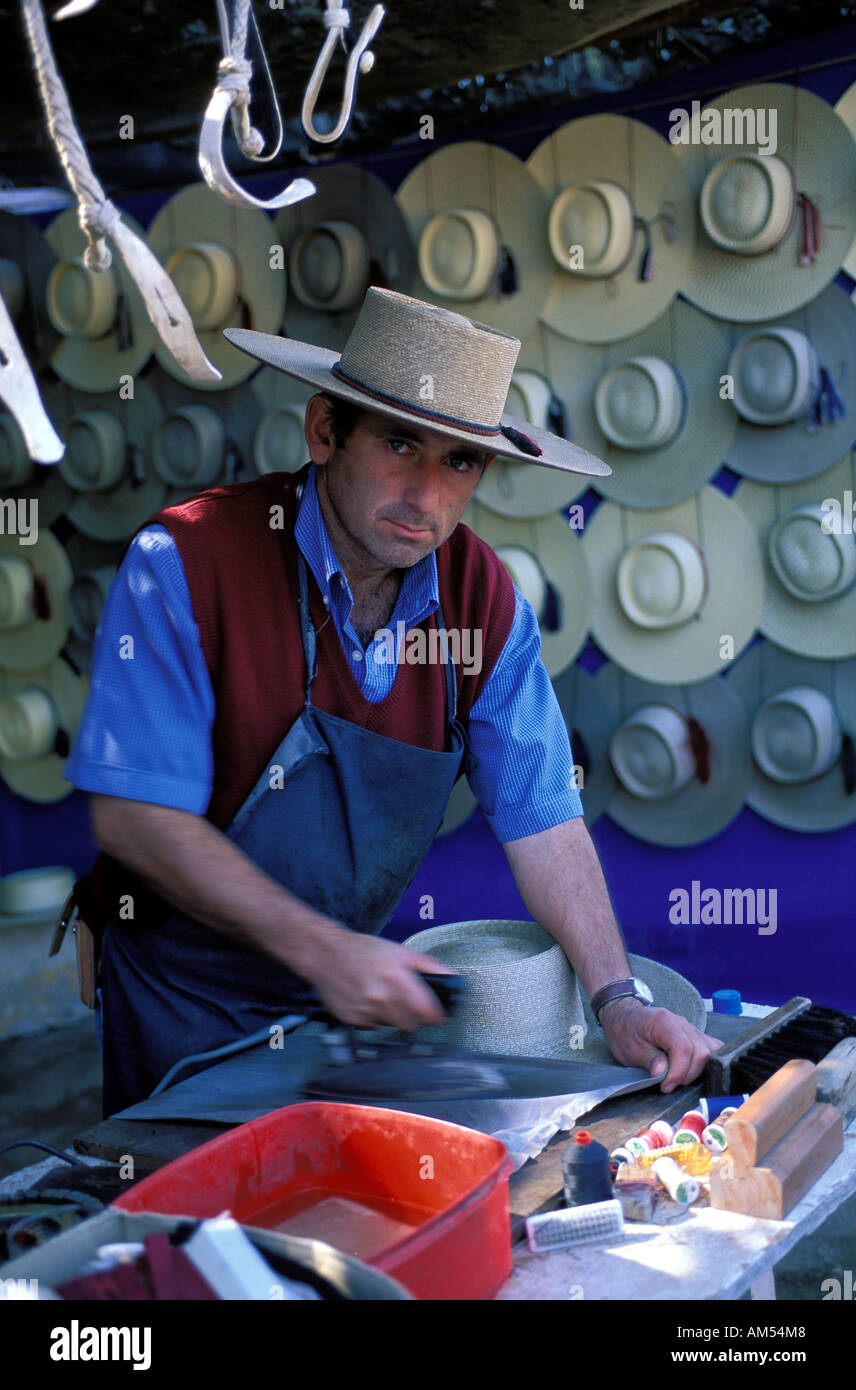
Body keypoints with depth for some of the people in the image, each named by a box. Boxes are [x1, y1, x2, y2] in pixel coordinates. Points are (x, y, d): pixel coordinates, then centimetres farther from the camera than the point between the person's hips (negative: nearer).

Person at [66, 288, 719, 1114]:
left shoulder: (483, 597, -8)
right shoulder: (183, 564, -21)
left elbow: (541, 819, -6)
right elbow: (135, 817, -23)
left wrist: (617, 1000, -17)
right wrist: (323, 950, -27)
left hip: (356, 986, 4)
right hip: (183, 998, -4)